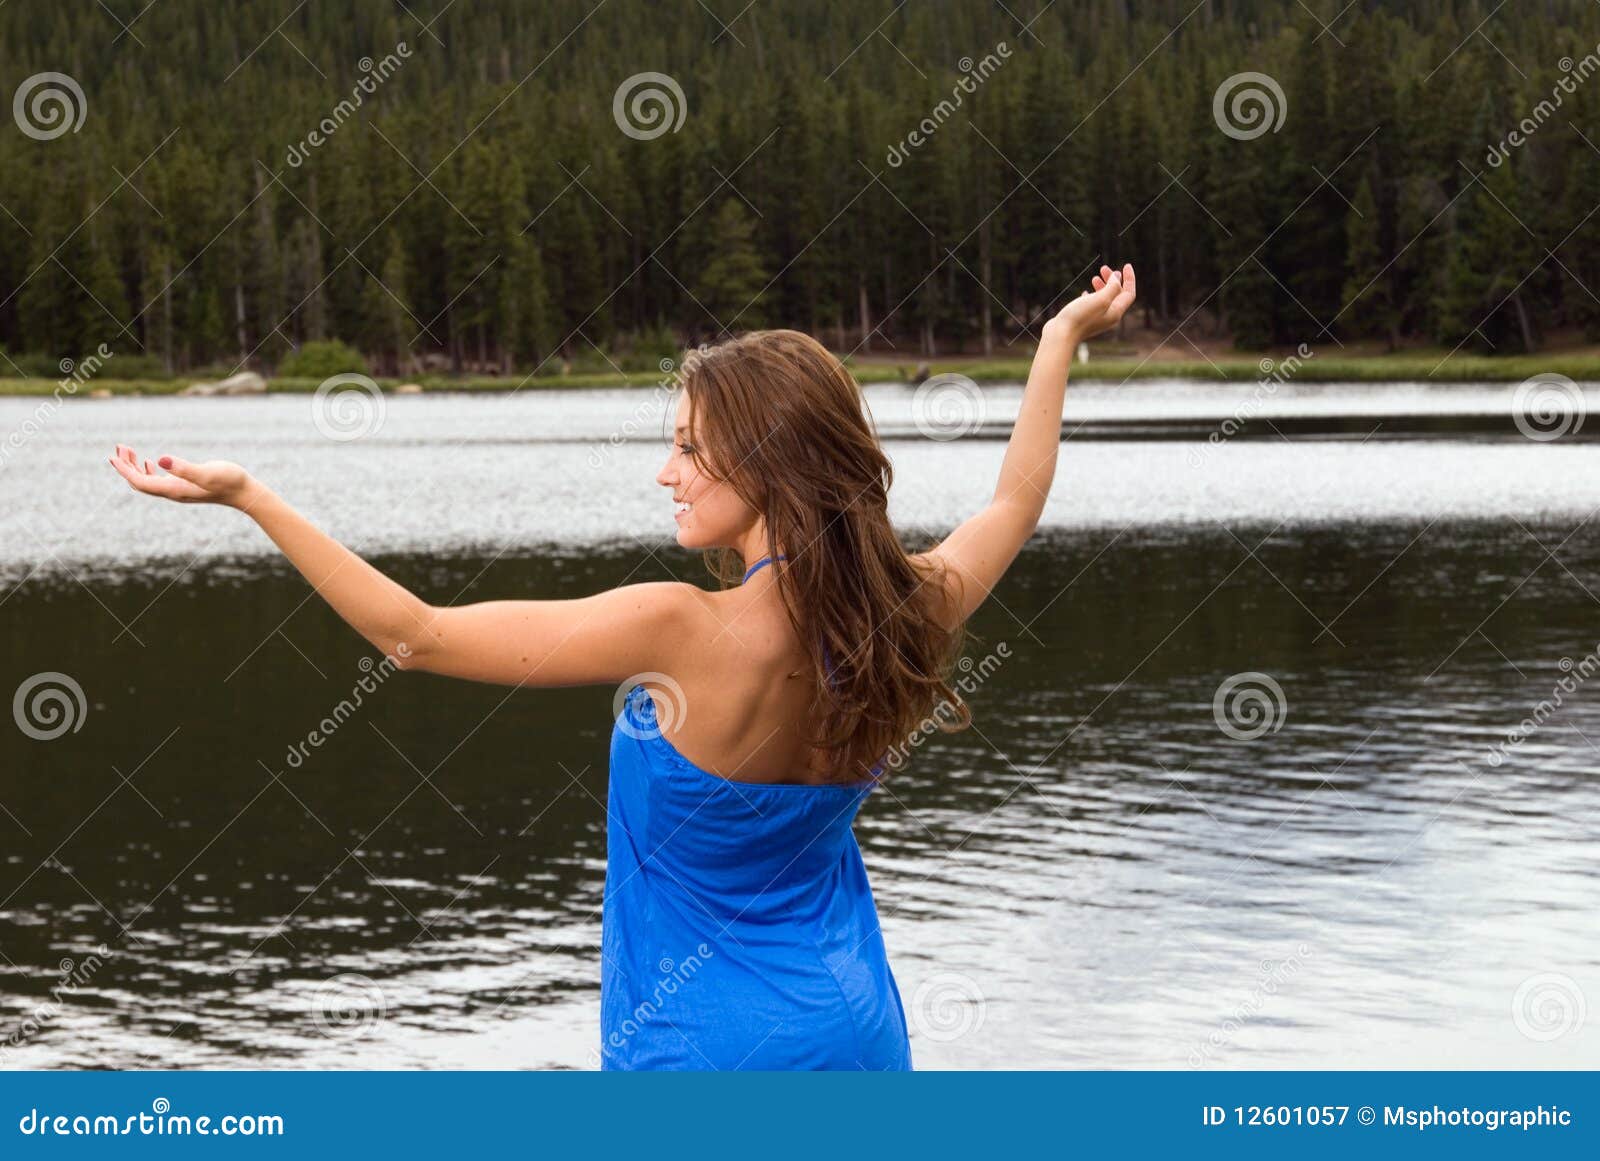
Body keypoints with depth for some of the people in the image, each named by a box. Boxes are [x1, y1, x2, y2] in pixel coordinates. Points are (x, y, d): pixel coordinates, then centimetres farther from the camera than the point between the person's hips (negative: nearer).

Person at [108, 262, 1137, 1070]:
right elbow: (1015, 505, 17)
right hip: (859, 1028, 7)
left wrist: (250, 498, -13)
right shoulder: (903, 614, -6)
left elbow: (417, 635, -19)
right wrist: (1063, 342, 31)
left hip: (704, 1048, -6)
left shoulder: (682, 633, -24)